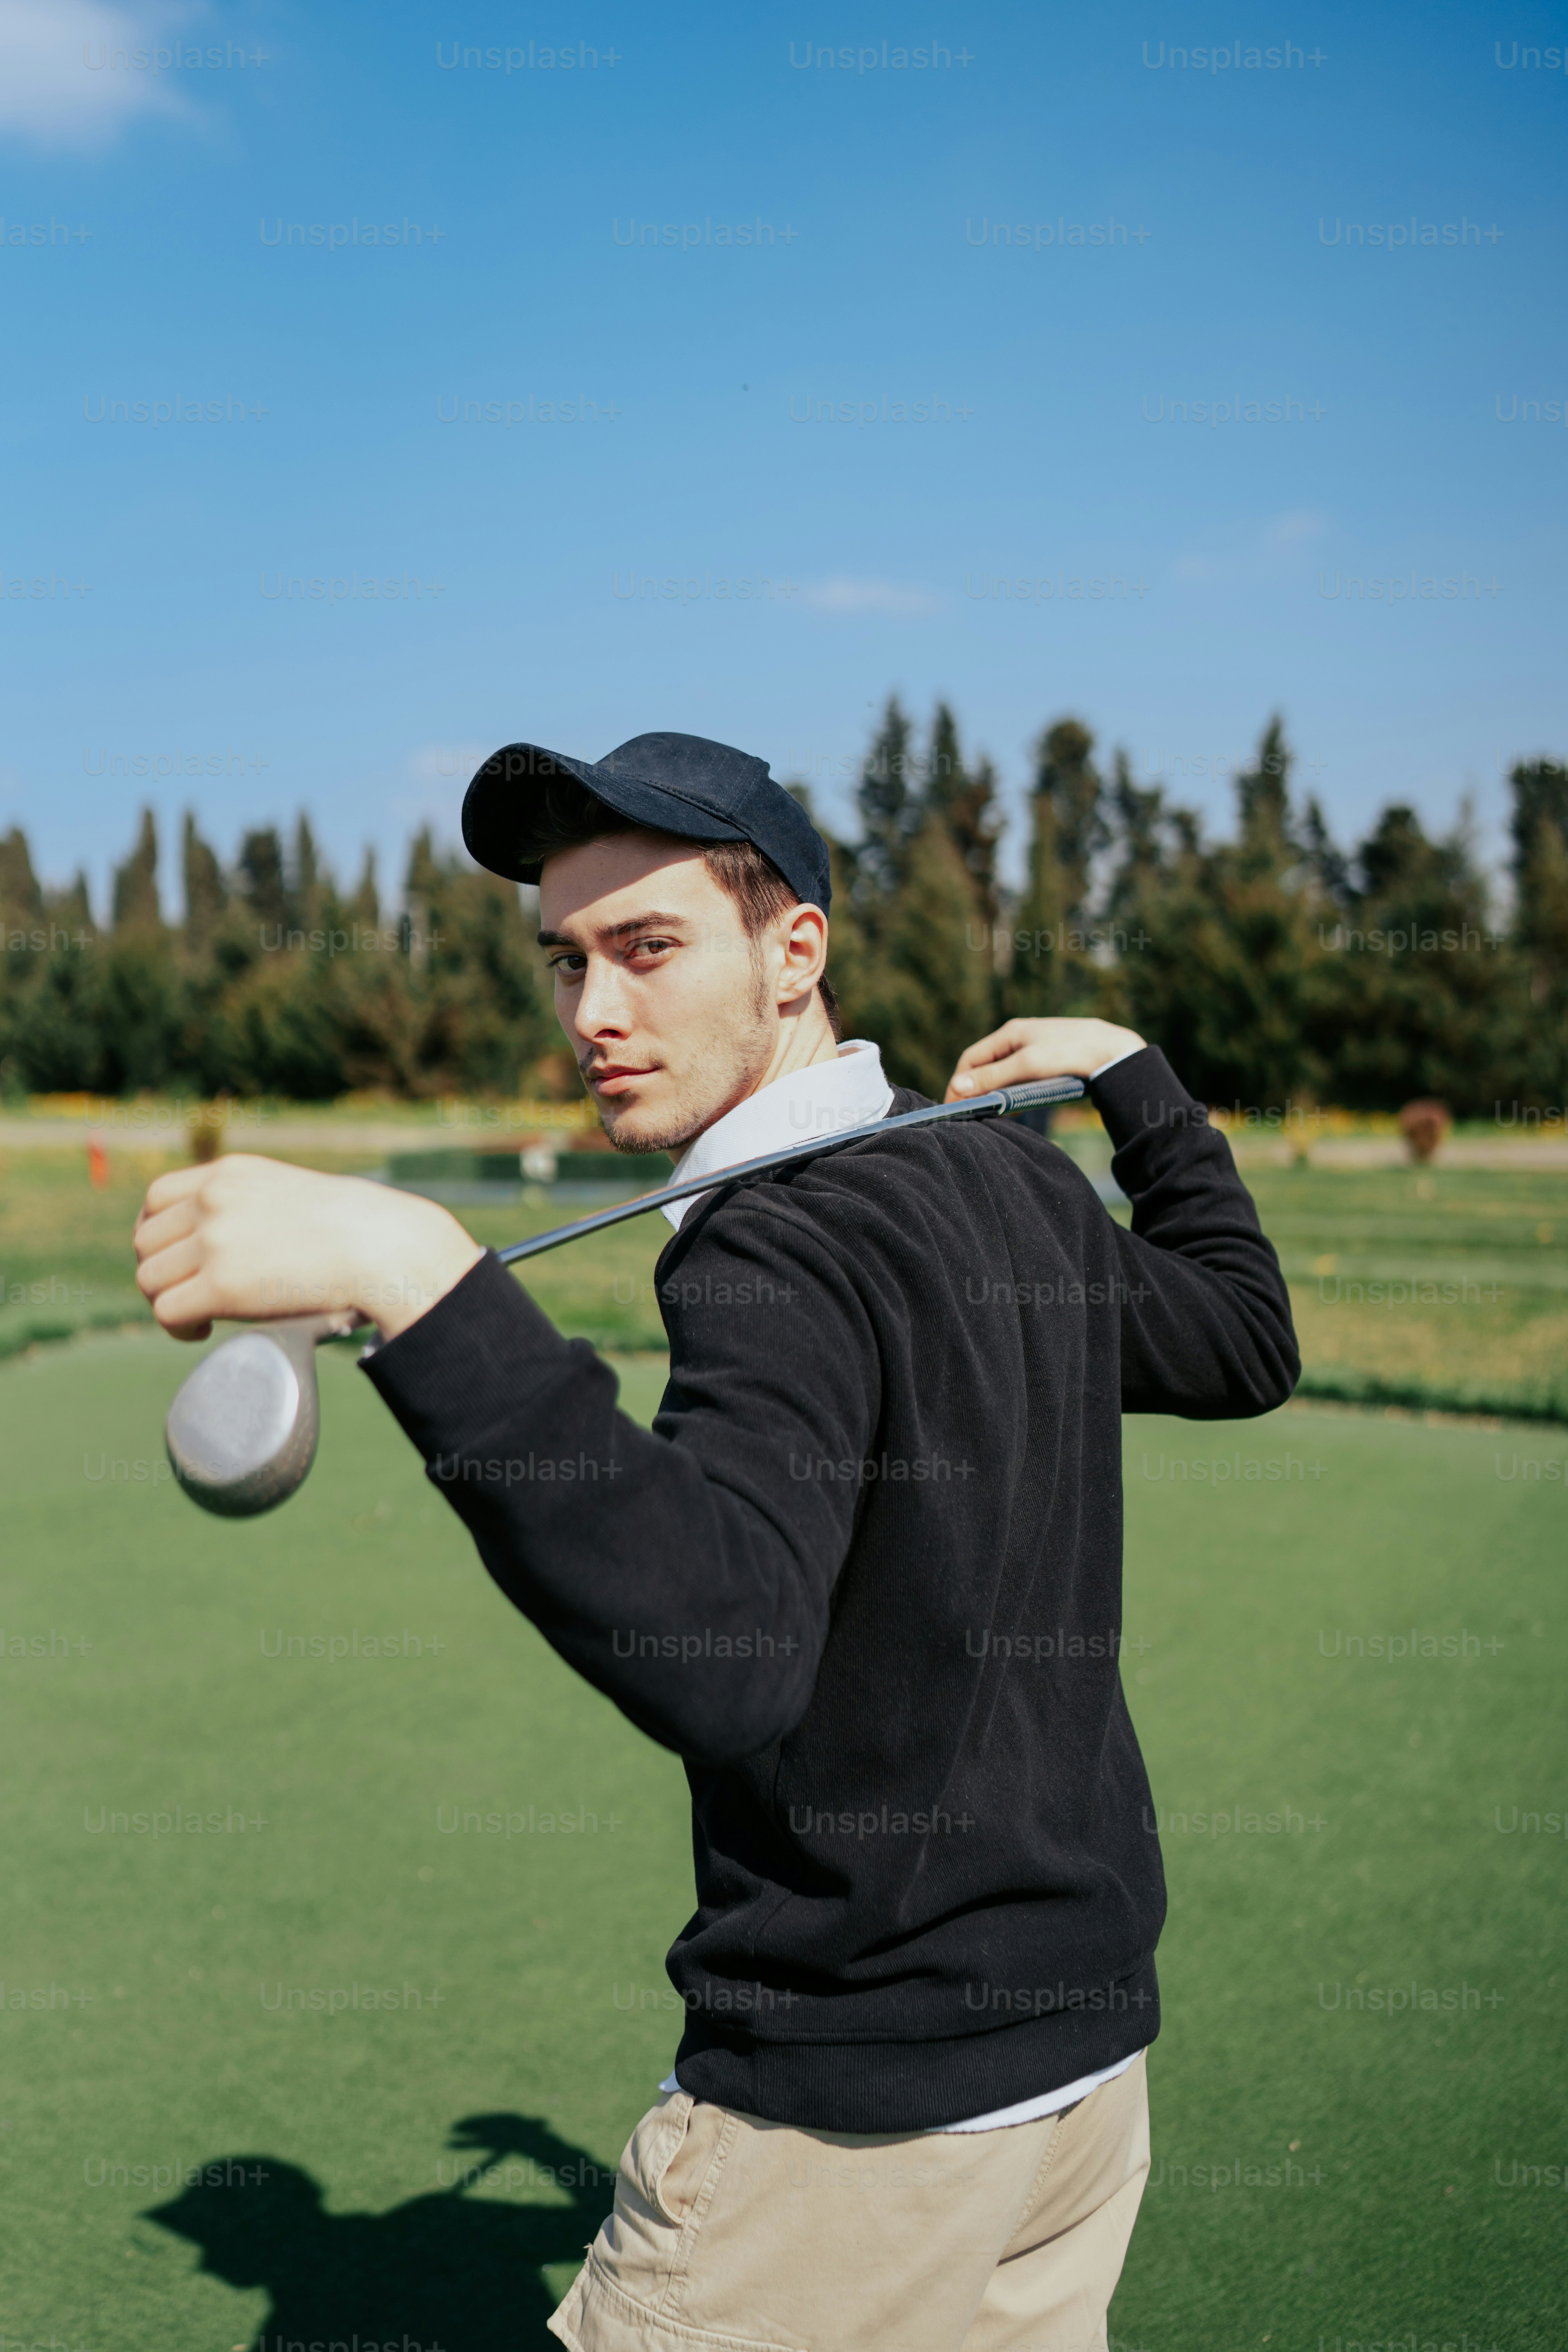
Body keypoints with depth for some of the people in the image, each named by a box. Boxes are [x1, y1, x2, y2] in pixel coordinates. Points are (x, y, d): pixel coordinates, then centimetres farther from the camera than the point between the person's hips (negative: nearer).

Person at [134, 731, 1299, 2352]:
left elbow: (725, 1664, -39)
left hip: (851, 2115, -8)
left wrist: (420, 1282, -45)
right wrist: (1137, 1077, 30)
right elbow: (1250, 1343, 23)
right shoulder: (1026, 1188, 3)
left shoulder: (779, 1249, -22)